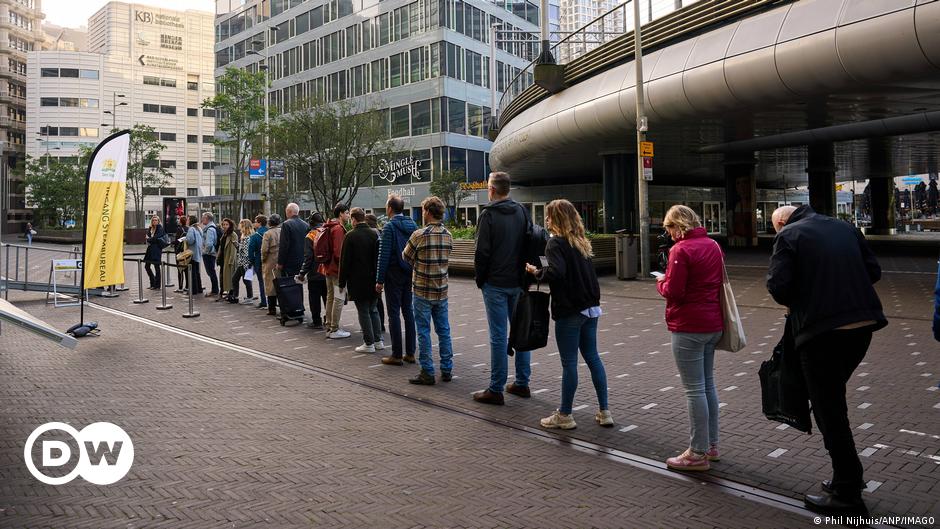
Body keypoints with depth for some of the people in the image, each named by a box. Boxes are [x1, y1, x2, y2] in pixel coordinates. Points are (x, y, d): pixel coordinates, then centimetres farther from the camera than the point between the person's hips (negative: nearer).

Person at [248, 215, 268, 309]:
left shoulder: (255, 236, -12)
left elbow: (251, 250, -12)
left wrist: (252, 261, 0)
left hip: (259, 262, -4)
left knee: (261, 281, 4)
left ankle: (263, 302, 5)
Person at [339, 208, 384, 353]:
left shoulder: (351, 236, -11)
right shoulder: (374, 234, 3)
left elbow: (345, 261, -10)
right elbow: (379, 257, 7)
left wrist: (342, 282, -3)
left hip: (358, 281, -5)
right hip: (373, 280, 5)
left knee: (363, 312, 1)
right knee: (373, 310, 15)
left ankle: (369, 343, 3)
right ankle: (378, 341, 16)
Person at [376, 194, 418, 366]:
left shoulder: (390, 226, -11)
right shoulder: (413, 225, 8)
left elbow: (384, 255, -14)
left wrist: (379, 280, -11)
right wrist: (414, 272, 15)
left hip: (394, 274, -6)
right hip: (410, 274, 6)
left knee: (394, 313, -1)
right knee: (408, 311, 11)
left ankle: (397, 355, 0)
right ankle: (410, 353, 14)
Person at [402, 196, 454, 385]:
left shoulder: (419, 235, -14)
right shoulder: (448, 236, 3)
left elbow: (406, 257, 0)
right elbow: (445, 260, 10)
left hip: (423, 291, -5)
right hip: (442, 290, 5)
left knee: (423, 332, 2)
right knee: (443, 330, 12)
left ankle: (427, 372, 5)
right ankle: (447, 370, 18)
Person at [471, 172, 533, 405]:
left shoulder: (488, 215, -10)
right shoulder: (522, 212, 7)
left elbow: (482, 252, -12)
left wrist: (480, 279, 1)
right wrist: (523, 274, 13)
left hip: (496, 284, -5)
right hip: (519, 282, 5)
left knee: (498, 336, -3)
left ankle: (496, 390, 3)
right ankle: (522, 383, 20)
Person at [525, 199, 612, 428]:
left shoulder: (556, 243, -12)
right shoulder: (582, 242, 12)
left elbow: (557, 273, -25)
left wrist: (537, 272, -9)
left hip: (569, 311, -8)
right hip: (590, 307, 8)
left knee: (569, 362, 0)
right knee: (592, 358, 14)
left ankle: (564, 416, 10)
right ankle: (604, 412, 18)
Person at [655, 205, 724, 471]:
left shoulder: (681, 249, -15)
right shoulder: (713, 245, 10)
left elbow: (673, 292, -18)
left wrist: (661, 282, 3)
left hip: (689, 327, -9)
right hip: (713, 324, 9)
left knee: (694, 389, -3)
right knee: (708, 384, 17)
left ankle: (698, 454, 3)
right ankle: (711, 445, 26)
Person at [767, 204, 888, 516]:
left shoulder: (788, 235, -4)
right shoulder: (845, 228, 13)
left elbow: (778, 285, -13)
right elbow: (873, 271, 13)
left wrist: (793, 304, 6)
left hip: (821, 329, -7)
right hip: (862, 324, 7)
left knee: (828, 410, 3)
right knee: (834, 400, 22)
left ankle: (847, 494, 9)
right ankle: (847, 475, 28)